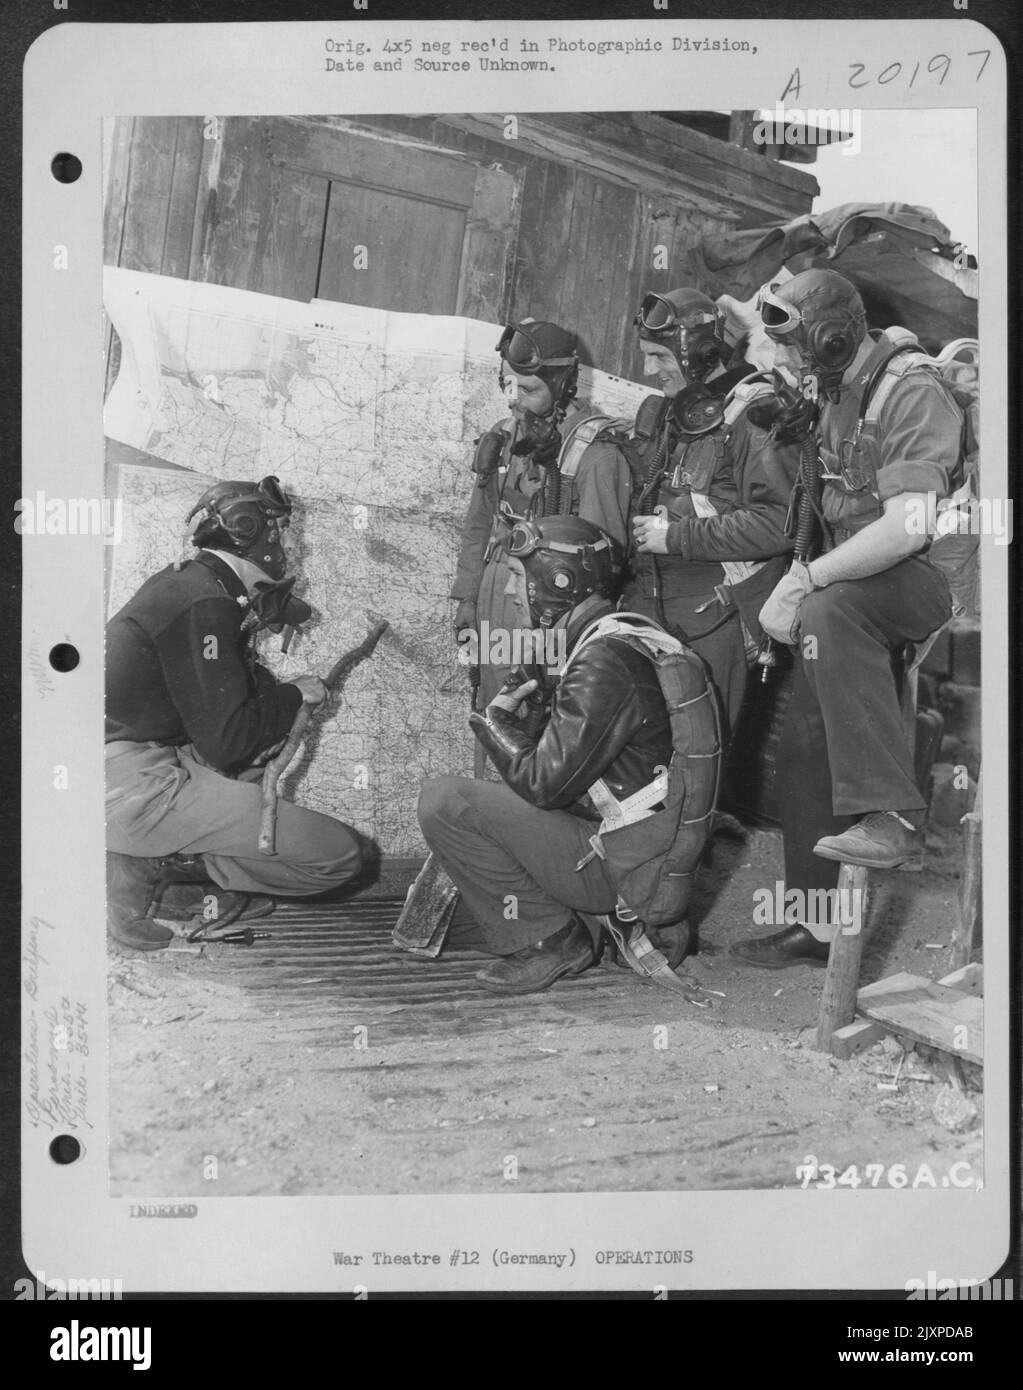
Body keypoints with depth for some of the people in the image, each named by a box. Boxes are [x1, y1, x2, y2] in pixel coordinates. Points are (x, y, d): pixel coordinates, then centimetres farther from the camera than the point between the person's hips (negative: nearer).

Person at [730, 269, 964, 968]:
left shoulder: (912, 393, -17)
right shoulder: (832, 392, 10)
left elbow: (907, 526, -30)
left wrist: (805, 580, -26)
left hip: (935, 578, -9)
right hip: (856, 590, 9)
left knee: (830, 612, -38)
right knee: (803, 740, 3)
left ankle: (892, 817, -37)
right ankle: (818, 923, 14)